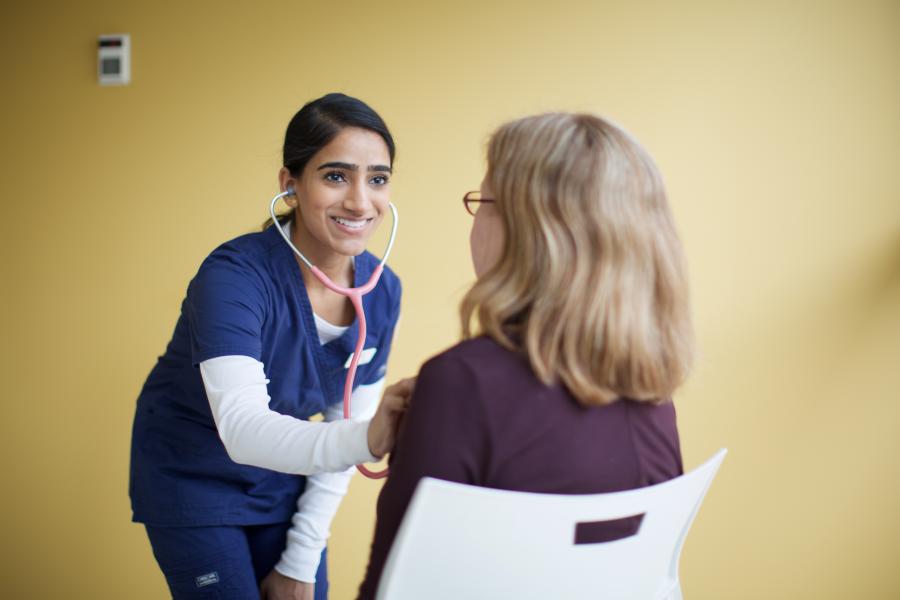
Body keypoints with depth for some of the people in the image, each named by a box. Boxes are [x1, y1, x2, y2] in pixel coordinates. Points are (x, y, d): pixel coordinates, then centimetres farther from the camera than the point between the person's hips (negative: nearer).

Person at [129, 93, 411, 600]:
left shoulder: (383, 291, -11)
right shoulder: (234, 276, -28)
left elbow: (344, 430, -3)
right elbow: (241, 427, -42)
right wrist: (366, 440, -59)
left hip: (284, 476, 5)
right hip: (192, 476, -5)